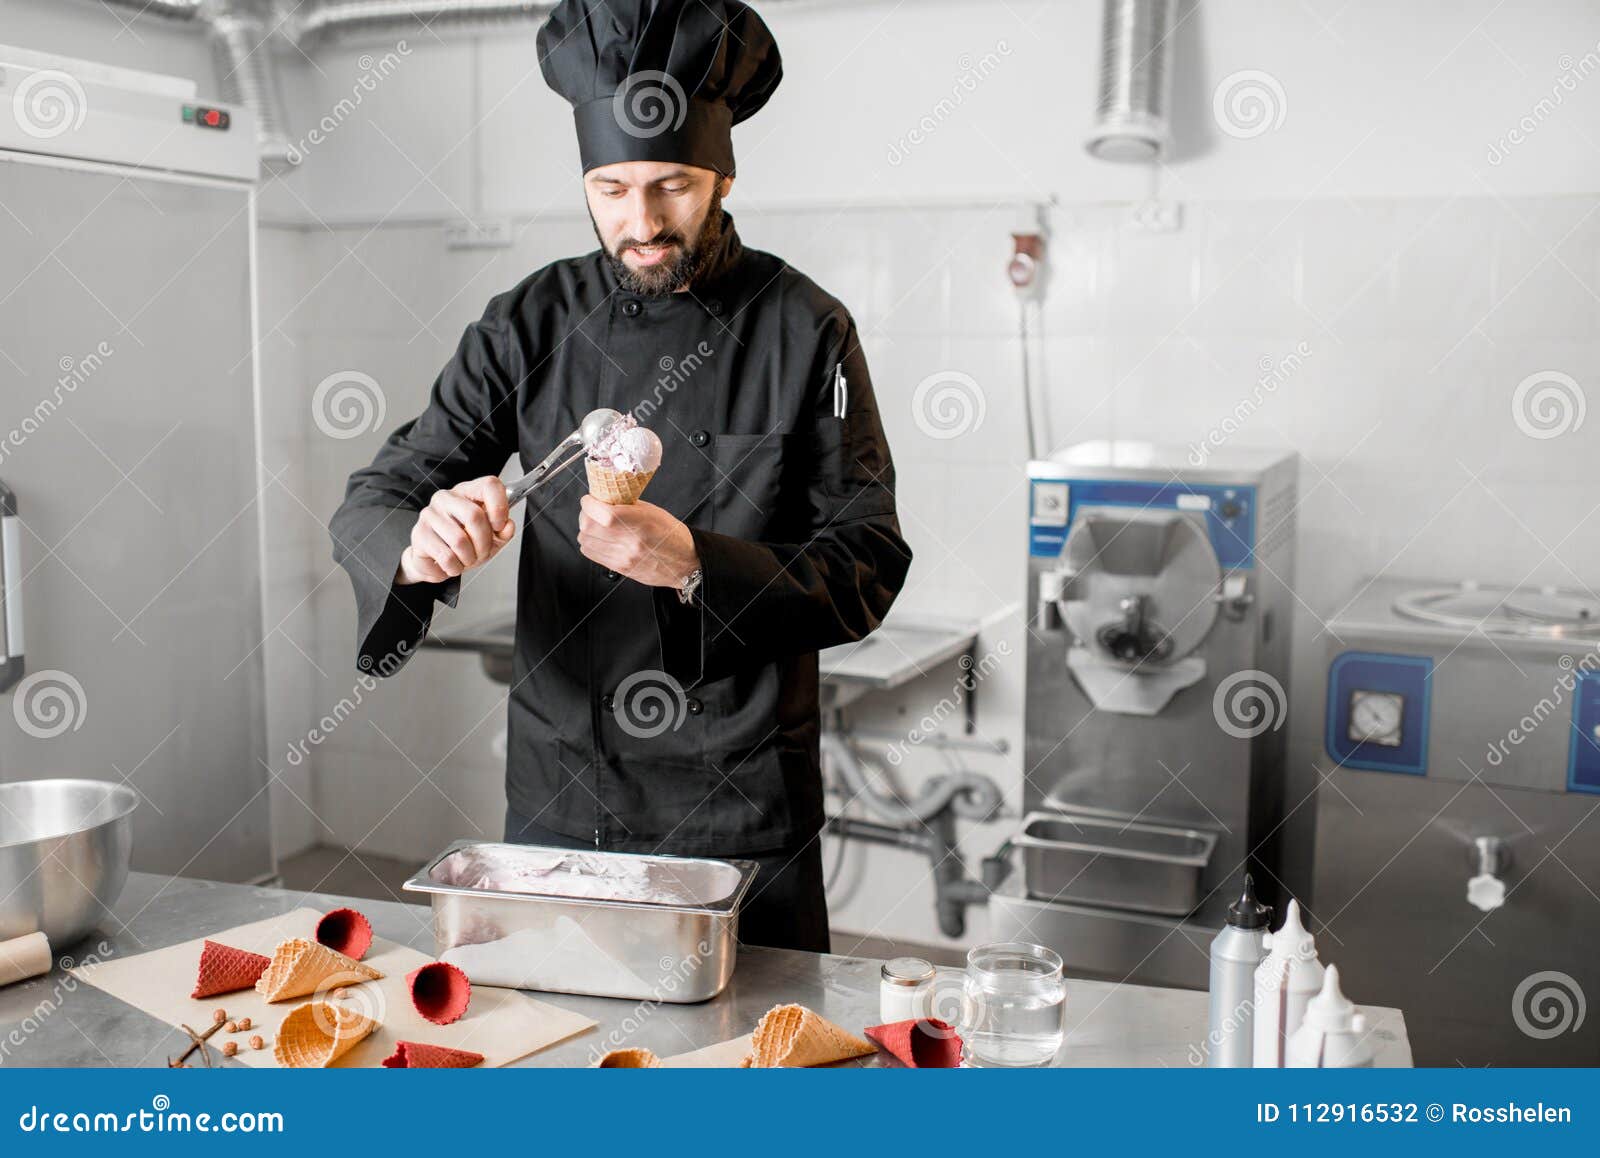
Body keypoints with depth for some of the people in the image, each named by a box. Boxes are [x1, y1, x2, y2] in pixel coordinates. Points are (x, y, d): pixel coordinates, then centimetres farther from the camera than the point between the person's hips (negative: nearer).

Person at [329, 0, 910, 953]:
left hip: (742, 812, -2)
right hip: (556, 801, 2)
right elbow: (374, 505, -2)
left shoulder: (805, 331, -6)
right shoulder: (533, 324, 0)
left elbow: (866, 570, -9)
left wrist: (693, 566, -26)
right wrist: (420, 542, -26)